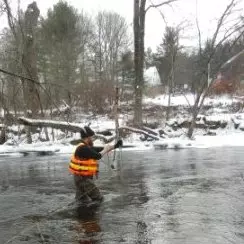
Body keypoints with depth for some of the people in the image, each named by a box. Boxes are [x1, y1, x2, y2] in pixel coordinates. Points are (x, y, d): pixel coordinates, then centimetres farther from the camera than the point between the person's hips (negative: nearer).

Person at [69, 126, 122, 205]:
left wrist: (115, 146, 13)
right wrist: (105, 149, -1)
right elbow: (98, 156, -19)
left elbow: (100, 149, 14)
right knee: (98, 198, -7)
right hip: (82, 178, -10)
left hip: (85, 177, 10)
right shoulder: (83, 148, -21)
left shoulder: (87, 147, 9)